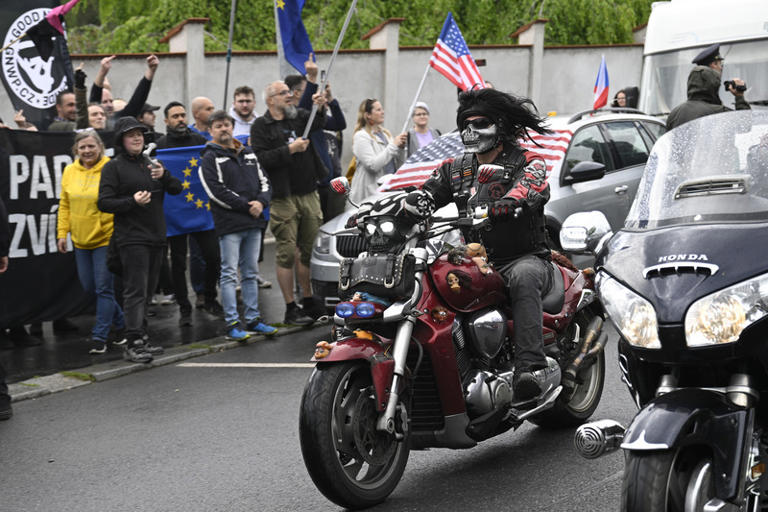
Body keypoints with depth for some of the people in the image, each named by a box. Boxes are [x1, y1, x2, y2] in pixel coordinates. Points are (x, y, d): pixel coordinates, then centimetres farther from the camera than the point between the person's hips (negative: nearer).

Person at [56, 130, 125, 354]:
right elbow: (65, 205, 12)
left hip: (106, 239, -6)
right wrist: (62, 232, 6)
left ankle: (100, 336, 2)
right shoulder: (69, 172, 6)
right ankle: (119, 319, 34)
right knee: (89, 286, 14)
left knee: (104, 288, -4)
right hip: (81, 240, 6)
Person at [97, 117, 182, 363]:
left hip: (155, 236, 7)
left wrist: (164, 175, -9)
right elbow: (104, 202, -8)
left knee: (147, 288, 11)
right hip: (131, 237, -7)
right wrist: (132, 201, -20)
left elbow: (177, 189, 11)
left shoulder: (150, 164, 15)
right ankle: (133, 344, -12)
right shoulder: (114, 167, -2)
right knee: (136, 290, -12)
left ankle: (141, 339, 19)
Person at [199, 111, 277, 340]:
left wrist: (261, 202, -7)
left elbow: (264, 181, 14)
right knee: (229, 274, -4)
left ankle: (253, 319, 18)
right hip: (229, 224, -6)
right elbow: (216, 191, -12)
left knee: (251, 273, 11)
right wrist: (246, 206, -15)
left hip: (254, 222, 6)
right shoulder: (210, 158, -2)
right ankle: (232, 323, -1)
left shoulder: (248, 153, 16)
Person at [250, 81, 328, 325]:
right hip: (283, 198, -5)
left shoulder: (299, 116, 15)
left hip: (309, 194, 5)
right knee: (287, 253, -3)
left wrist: (319, 108, -19)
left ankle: (309, 302, 21)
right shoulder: (261, 126, -2)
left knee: (310, 250, 10)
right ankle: (290, 308, 4)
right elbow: (261, 158, -13)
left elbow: (318, 124, -1)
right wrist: (290, 150, -16)